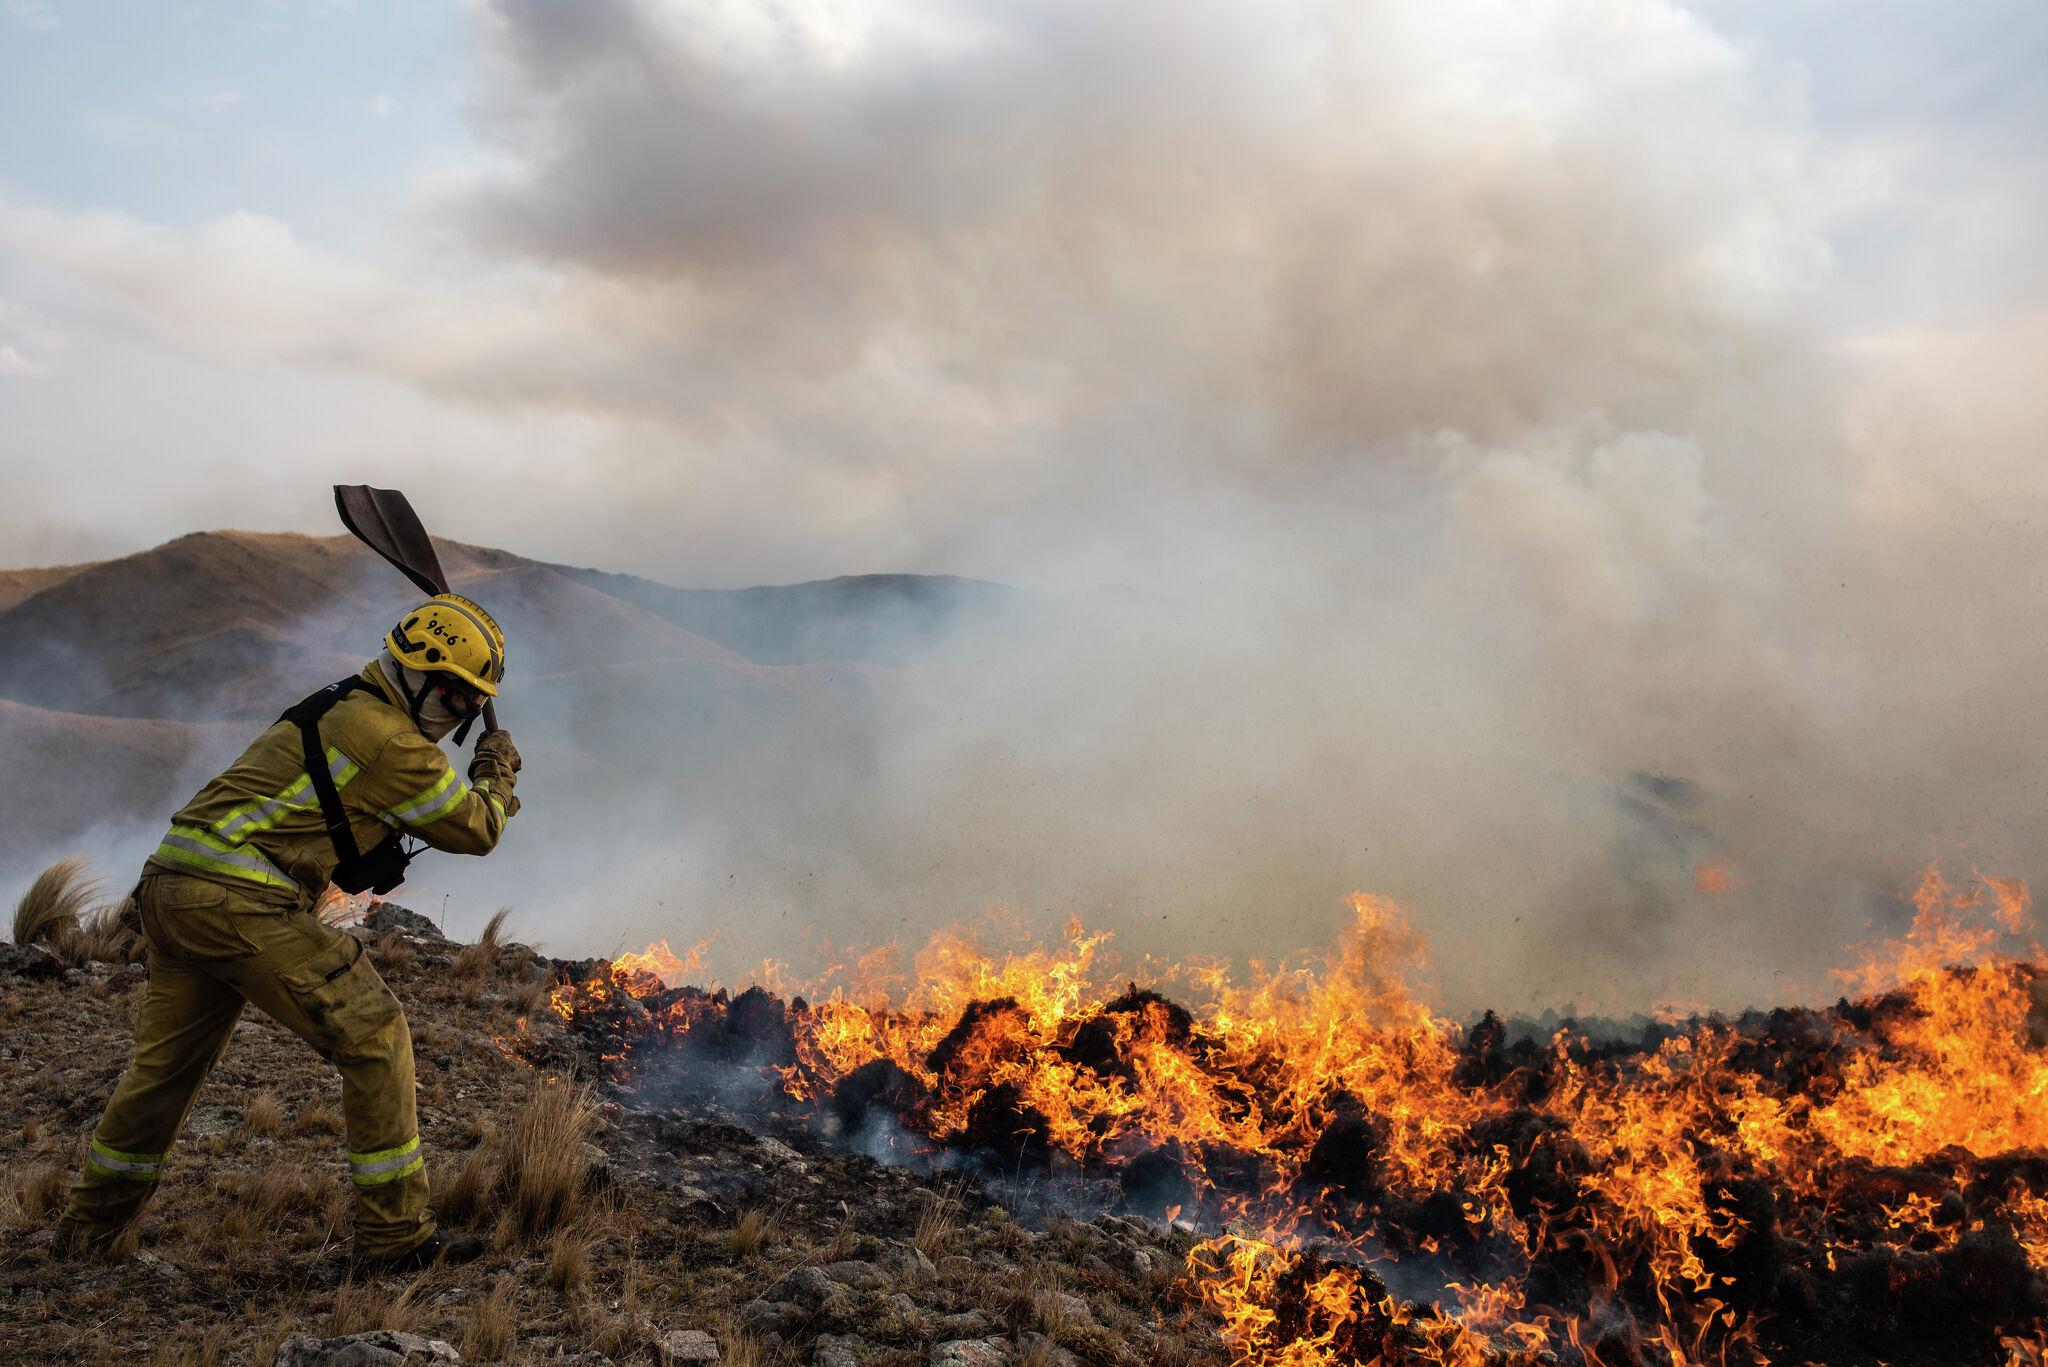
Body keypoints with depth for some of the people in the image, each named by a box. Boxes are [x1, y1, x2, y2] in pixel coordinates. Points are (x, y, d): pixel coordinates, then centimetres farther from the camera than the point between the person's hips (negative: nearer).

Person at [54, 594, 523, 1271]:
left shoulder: (342, 711, 20)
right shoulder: (390, 738, -11)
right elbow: (474, 830, -3)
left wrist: (484, 795, 17)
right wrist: (496, 772, 17)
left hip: (171, 888, 10)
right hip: (235, 901, -10)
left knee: (168, 1058, 25)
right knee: (373, 1036, -5)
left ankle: (90, 1222, 43)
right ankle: (396, 1234, -1)